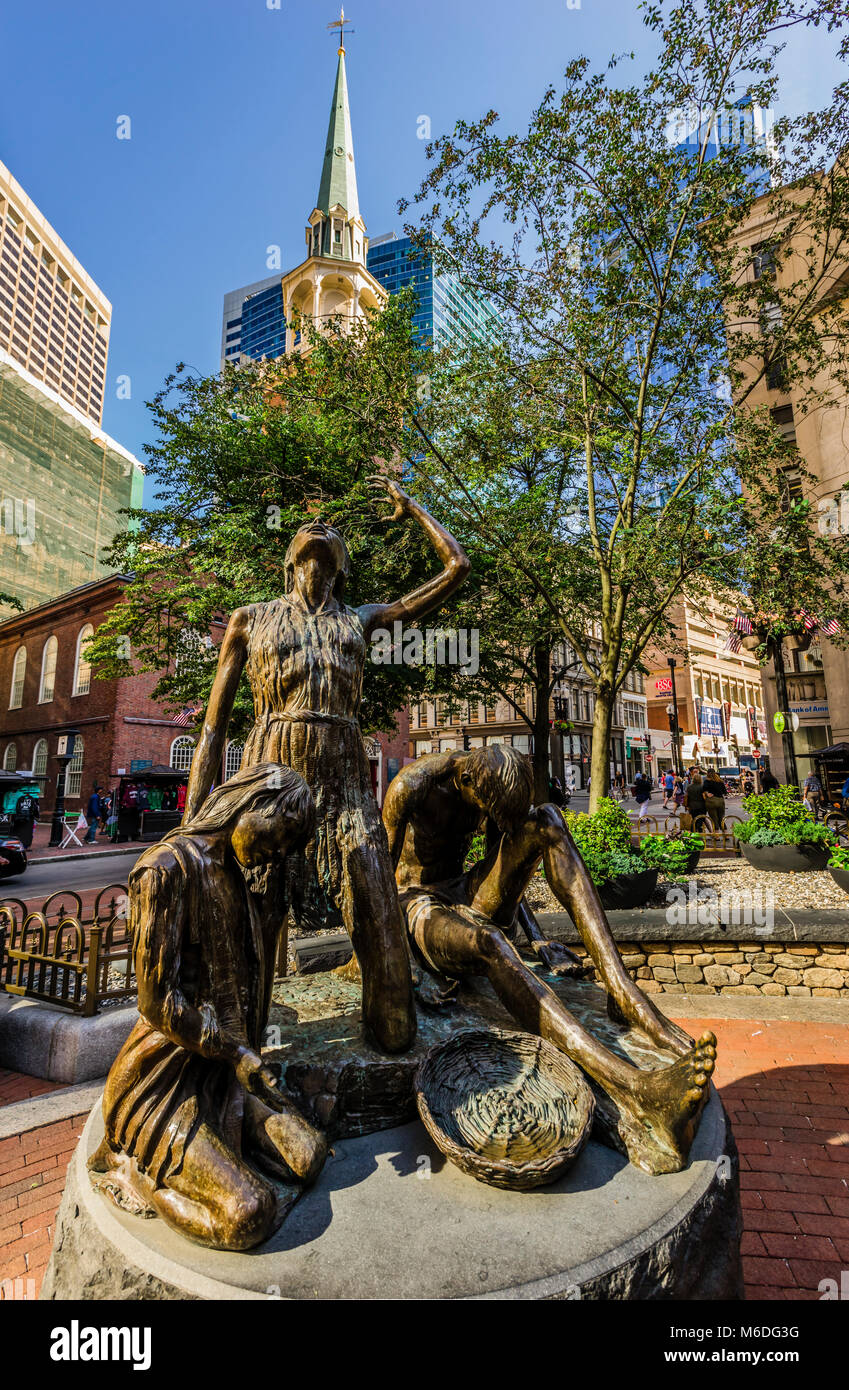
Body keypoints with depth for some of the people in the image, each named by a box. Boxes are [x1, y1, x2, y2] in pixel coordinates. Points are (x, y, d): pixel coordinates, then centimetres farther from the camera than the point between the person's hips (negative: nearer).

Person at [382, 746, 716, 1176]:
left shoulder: (496, 786, -2)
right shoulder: (410, 788, -22)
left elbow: (506, 863, 9)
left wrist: (534, 935, 8)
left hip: (468, 899, 6)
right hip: (420, 905, -5)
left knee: (546, 822, -19)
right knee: (488, 943, -42)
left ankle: (630, 999, -31)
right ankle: (632, 1093, -57)